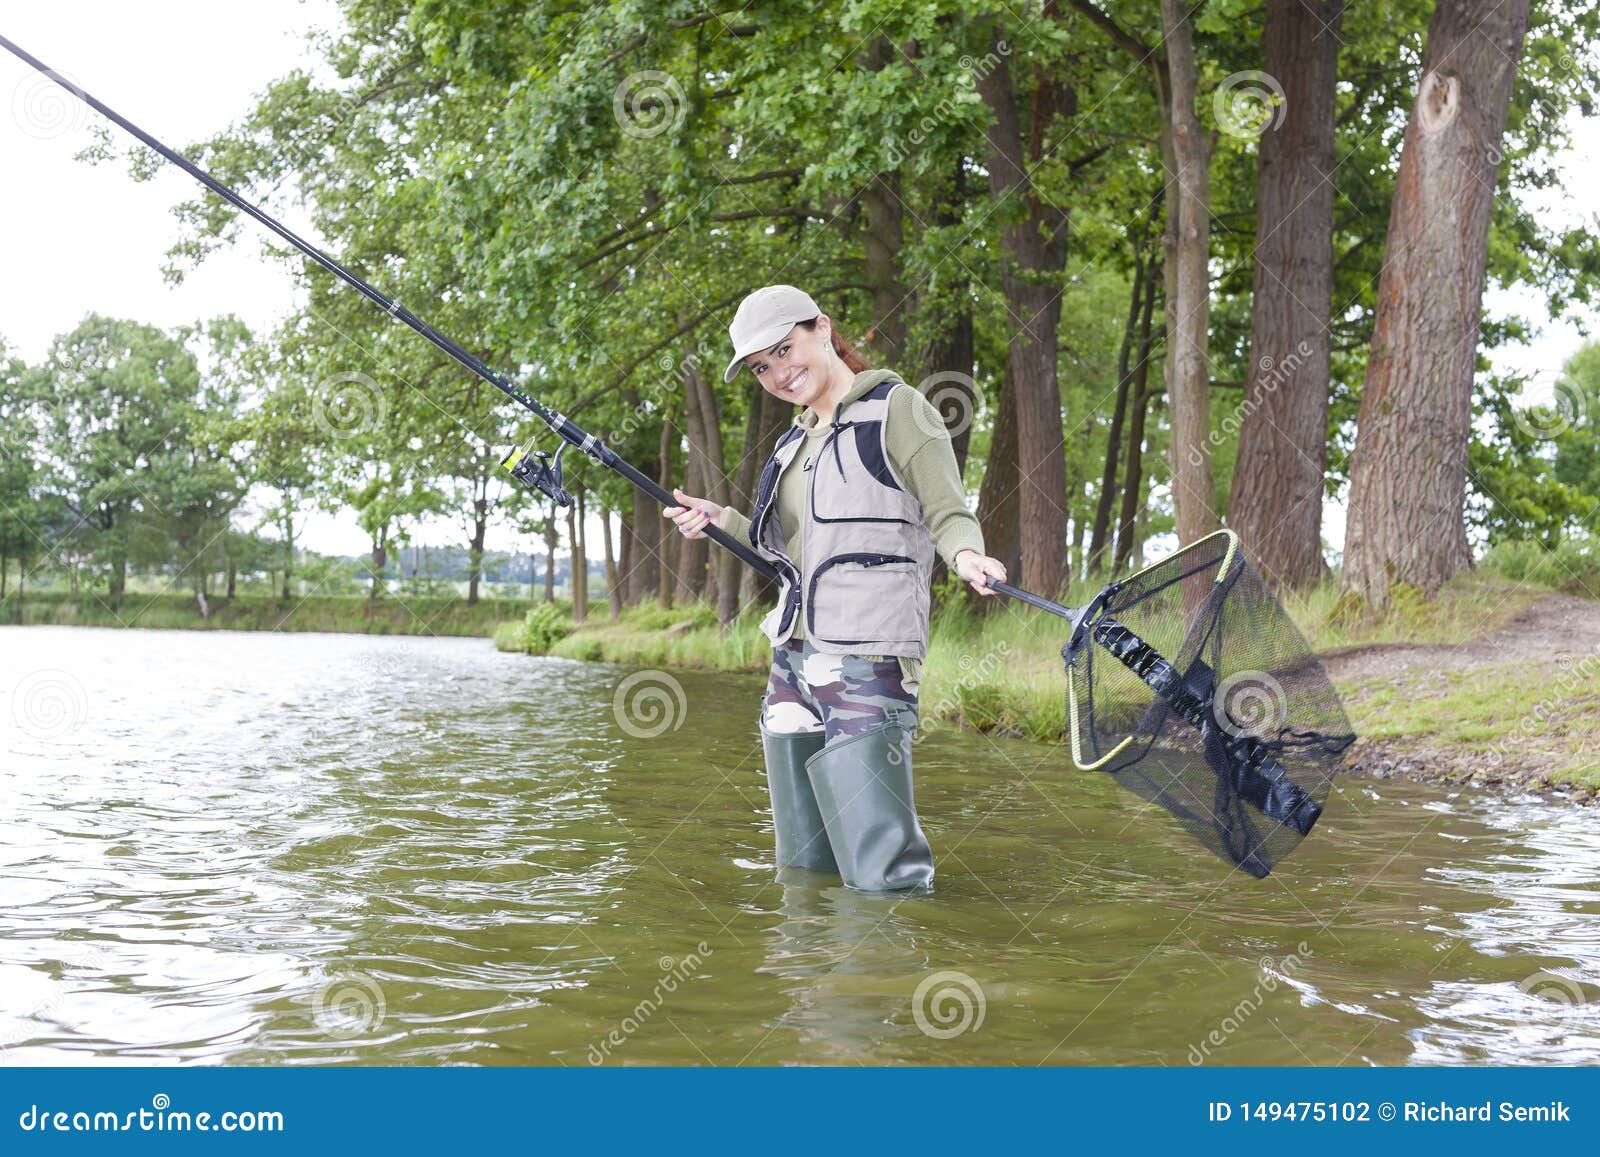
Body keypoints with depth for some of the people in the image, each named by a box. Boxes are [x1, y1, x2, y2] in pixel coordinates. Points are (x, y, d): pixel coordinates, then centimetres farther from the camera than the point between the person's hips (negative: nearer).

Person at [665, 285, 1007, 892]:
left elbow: (949, 516, -7)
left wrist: (966, 556, -29)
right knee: (804, 872, 12)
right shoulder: (796, 442, 22)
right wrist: (722, 521, 14)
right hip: (793, 659, 8)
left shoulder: (895, 408, -2)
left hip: (866, 660, -8)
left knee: (881, 876, -14)